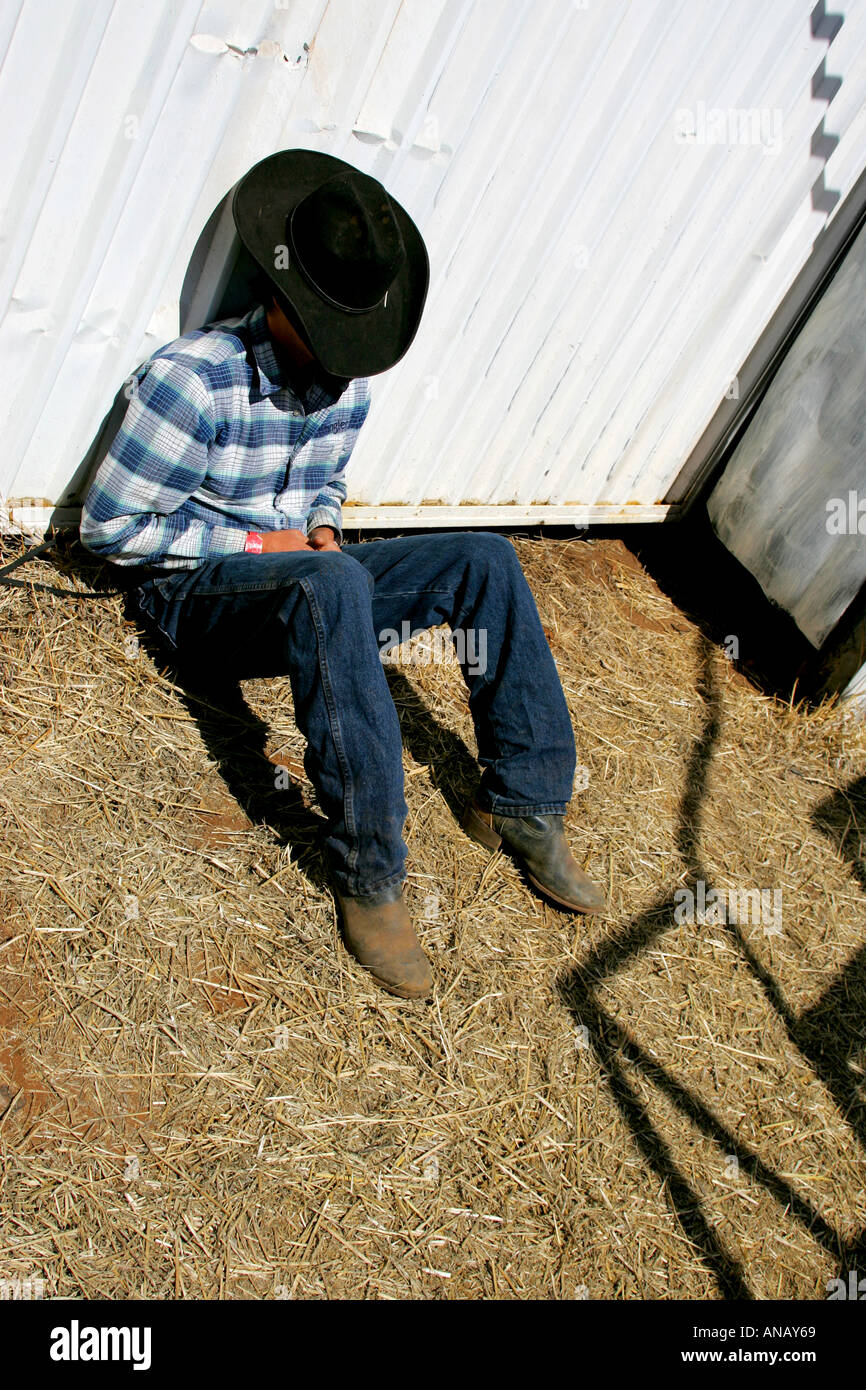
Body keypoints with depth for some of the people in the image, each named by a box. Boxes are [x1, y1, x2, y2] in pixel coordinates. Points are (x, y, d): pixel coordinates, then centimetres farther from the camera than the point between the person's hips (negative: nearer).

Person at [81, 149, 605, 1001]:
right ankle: (368, 873, -38)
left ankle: (523, 803, -11)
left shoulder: (349, 378, 5)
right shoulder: (193, 377, -16)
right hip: (196, 594, -6)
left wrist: (322, 530, -3)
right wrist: (262, 543, -15)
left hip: (305, 584, 7)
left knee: (484, 560, -13)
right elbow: (108, 525, -14)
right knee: (333, 584, -41)